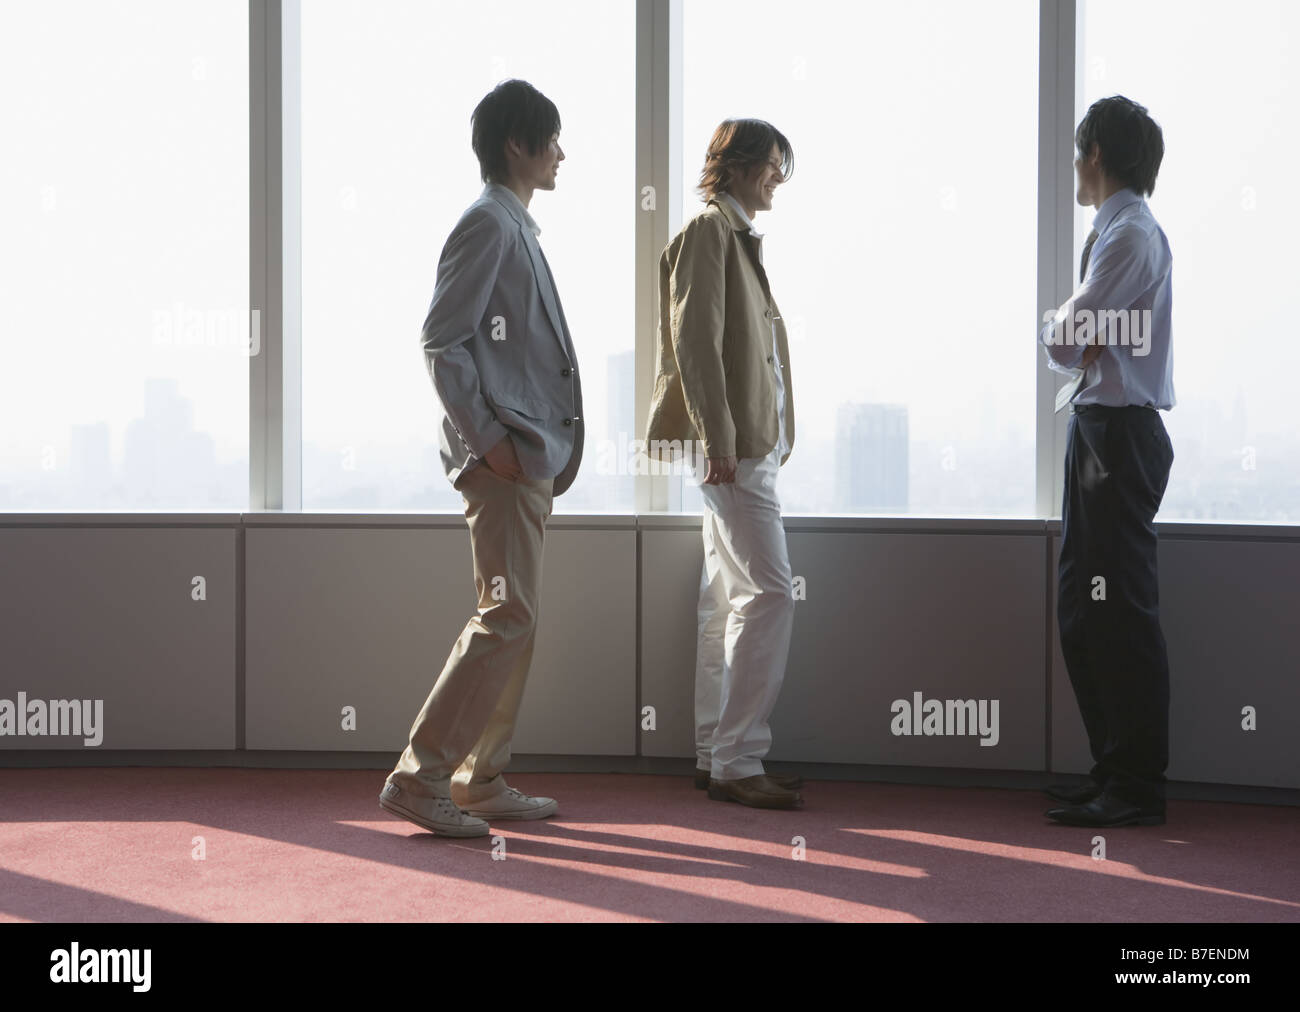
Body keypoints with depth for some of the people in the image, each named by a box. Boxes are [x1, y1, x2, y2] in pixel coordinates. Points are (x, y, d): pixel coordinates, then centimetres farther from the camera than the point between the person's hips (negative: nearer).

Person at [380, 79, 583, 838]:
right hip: (505, 458, -10)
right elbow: (442, 342, -17)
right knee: (507, 617, -11)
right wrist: (487, 440, -19)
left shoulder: (518, 228, 20)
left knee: (515, 619, 11)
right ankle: (420, 777, -8)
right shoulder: (487, 226, -11)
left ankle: (482, 781, 17)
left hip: (530, 457, 10)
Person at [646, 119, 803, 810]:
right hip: (729, 442, -10)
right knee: (770, 590, -13)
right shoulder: (709, 231, -8)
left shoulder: (739, 235, 21)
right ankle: (736, 760, -9)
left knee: (728, 596, 10)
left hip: (748, 442, 10)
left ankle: (716, 757, 15)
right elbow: (694, 339, -16)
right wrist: (719, 439, -20)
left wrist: (770, 436, 16)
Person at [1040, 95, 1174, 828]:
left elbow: (1064, 342, -17)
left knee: (1119, 611, -7)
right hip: (1102, 431, 10)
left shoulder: (1129, 235, -14)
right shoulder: (1123, 230, 17)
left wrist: (1063, 333, 2)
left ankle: (1137, 789, -2)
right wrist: (1078, 338, -3)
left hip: (1118, 434, -10)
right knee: (1084, 609, 13)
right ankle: (1117, 773, 20)